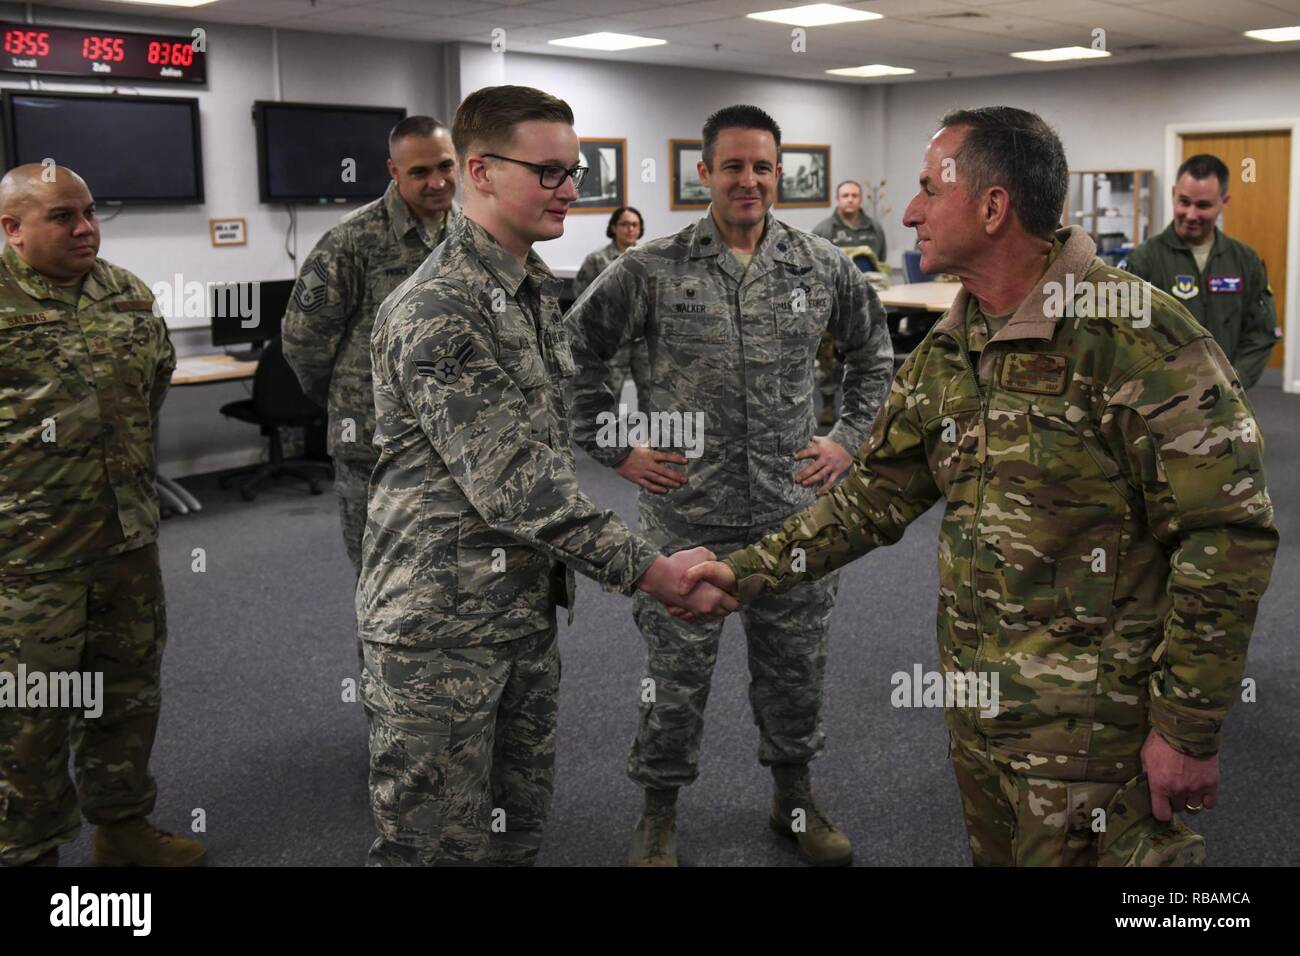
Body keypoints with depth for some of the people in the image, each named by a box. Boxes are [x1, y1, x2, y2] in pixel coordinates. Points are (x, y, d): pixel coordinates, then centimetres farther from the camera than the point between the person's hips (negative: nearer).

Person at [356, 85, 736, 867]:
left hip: (529, 610, 8)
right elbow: (514, 483, -24)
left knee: (520, 829, 17)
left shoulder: (537, 289, 11)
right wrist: (653, 572, -22)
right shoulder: (436, 312, -19)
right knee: (439, 841, 4)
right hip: (441, 625, -8)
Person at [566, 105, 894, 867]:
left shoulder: (824, 267, 2)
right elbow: (577, 354, 3)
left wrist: (850, 438, 7)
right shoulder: (652, 270, -6)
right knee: (677, 675, 8)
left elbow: (876, 353, 16)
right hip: (686, 514, -2)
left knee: (795, 667, 15)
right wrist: (616, 447, -2)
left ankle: (796, 798, 37)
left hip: (793, 513, 2)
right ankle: (660, 815, 28)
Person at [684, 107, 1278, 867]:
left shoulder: (1135, 334, -18)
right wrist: (750, 572, 7)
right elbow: (872, 499, 13)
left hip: (1095, 724, -7)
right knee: (997, 853, 21)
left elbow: (1229, 535, -18)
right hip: (976, 710, 7)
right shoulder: (947, 353, 6)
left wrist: (1188, 730, -16)